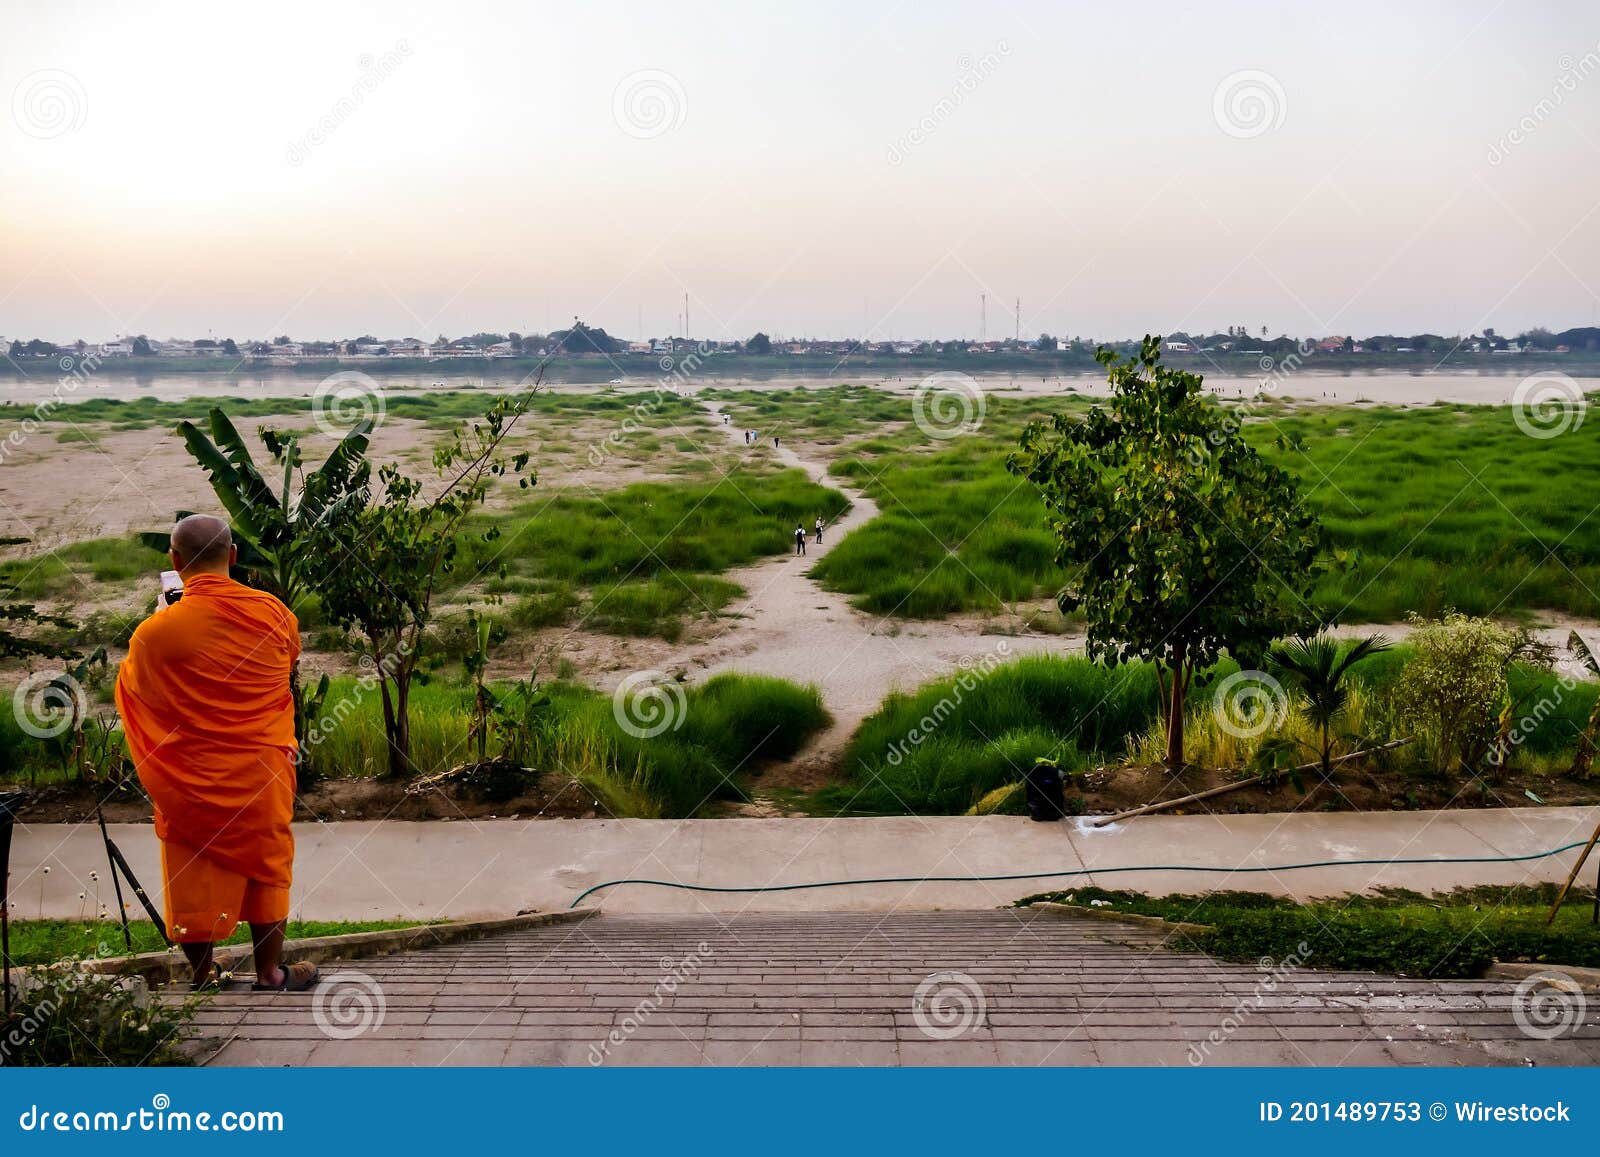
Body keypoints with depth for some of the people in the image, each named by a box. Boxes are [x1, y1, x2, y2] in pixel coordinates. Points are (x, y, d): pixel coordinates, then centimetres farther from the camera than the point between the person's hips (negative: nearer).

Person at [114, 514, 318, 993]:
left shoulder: (157, 631, -17)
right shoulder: (274, 613, -10)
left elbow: (131, 687, 3)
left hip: (191, 778, -1)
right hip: (262, 771, 2)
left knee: (192, 874, 14)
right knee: (265, 867, 16)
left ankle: (204, 976, 26)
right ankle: (269, 973, 25)